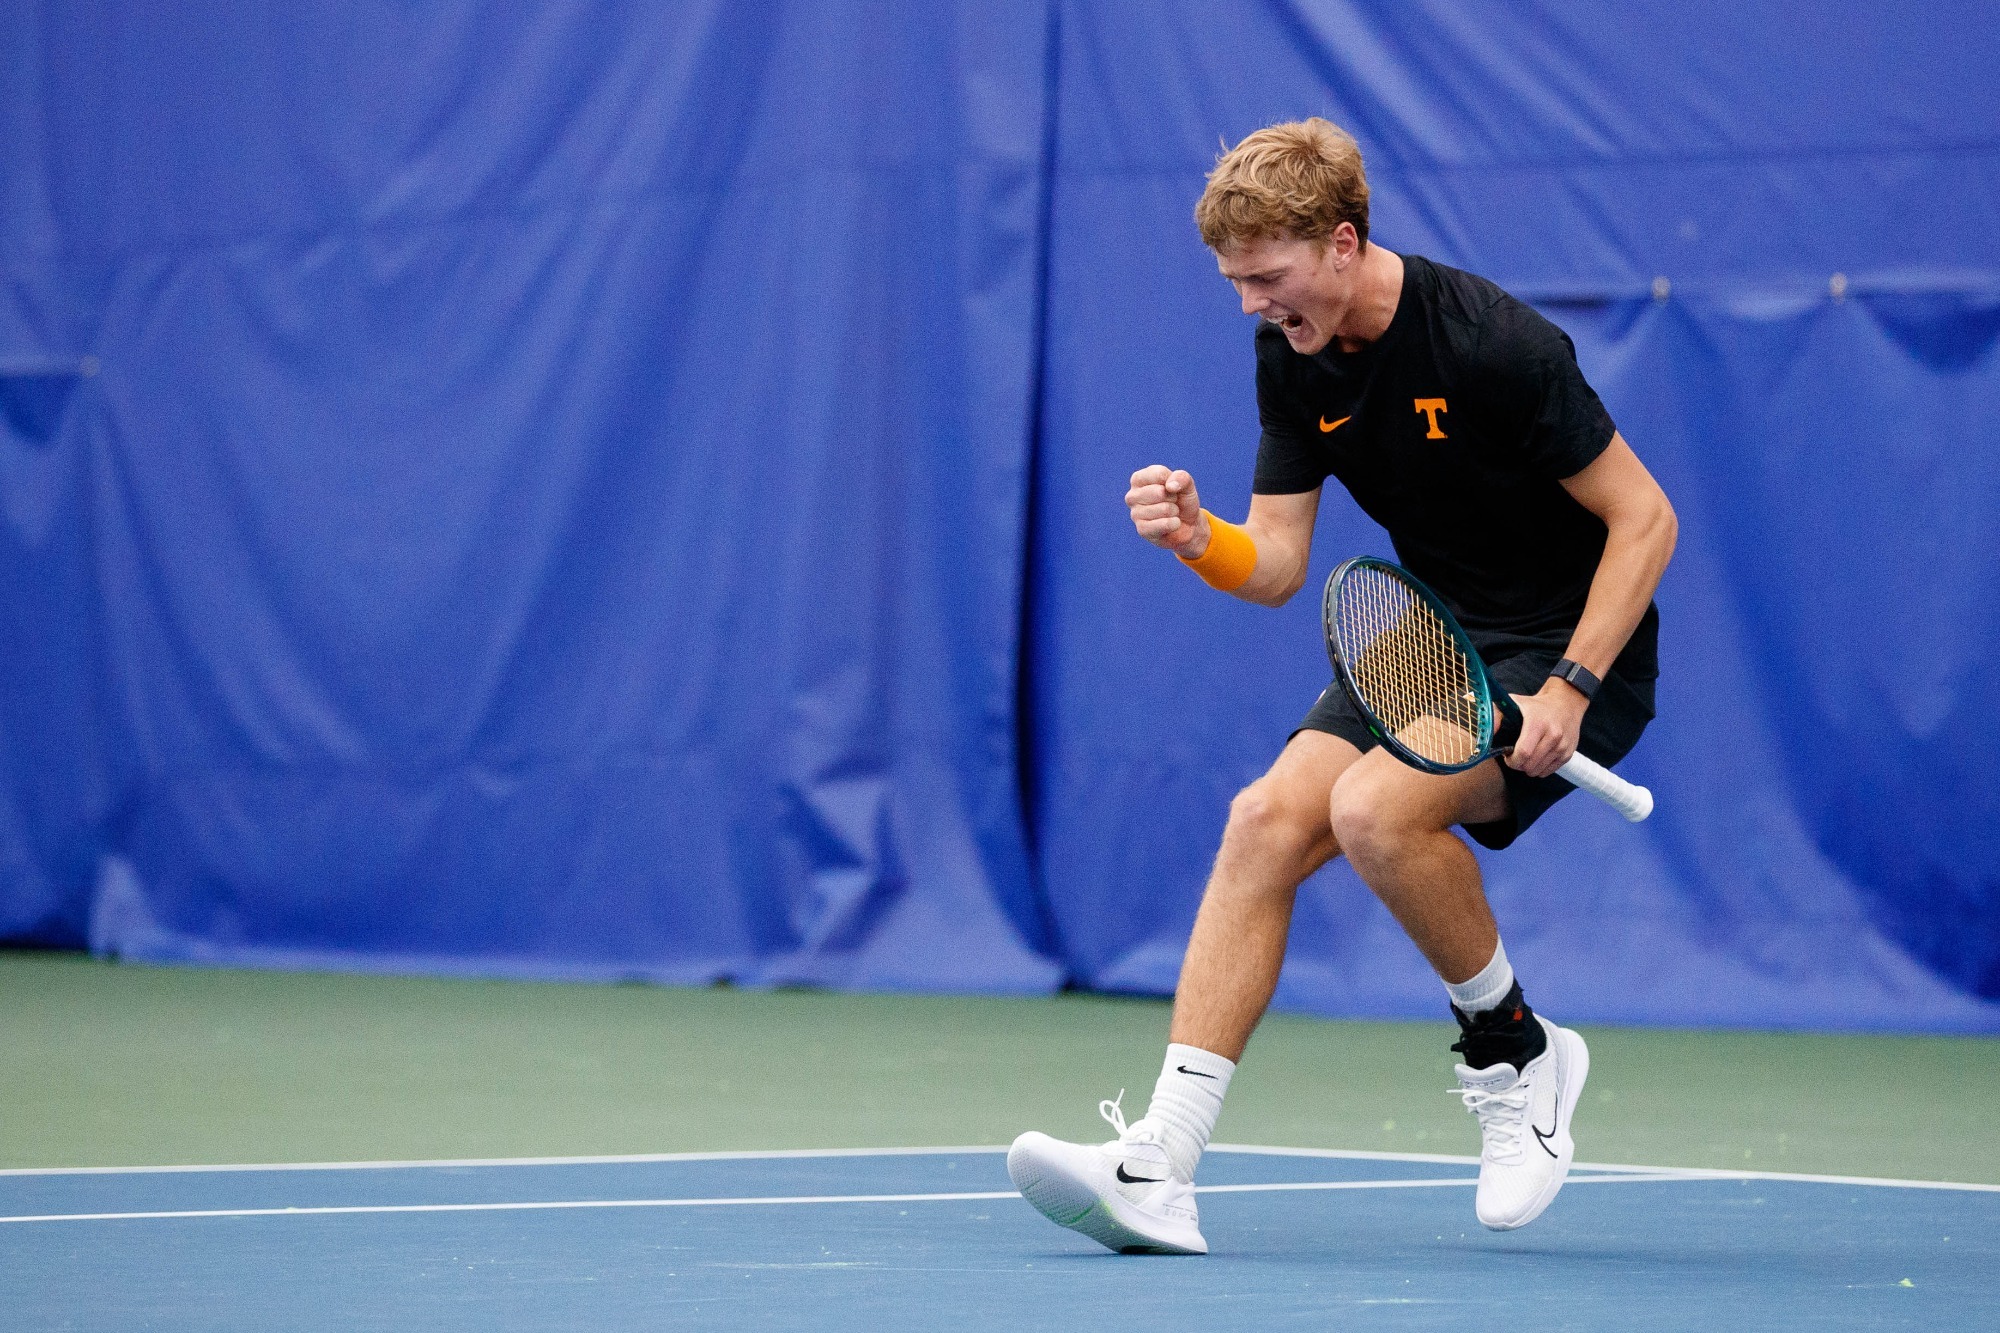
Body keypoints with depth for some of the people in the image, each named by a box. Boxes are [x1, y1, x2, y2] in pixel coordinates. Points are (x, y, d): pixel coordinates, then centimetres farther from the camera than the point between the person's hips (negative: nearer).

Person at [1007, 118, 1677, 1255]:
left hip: (1567, 651, -7)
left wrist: (1568, 689, -25)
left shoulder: (1491, 343, -22)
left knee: (1374, 809, -30)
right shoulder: (1292, 359, 0)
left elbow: (1645, 518, -18)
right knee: (1266, 821, -14)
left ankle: (1516, 1051, -3)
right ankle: (1159, 1169, -19)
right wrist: (1200, 540, -20)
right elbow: (1276, 564, 2)